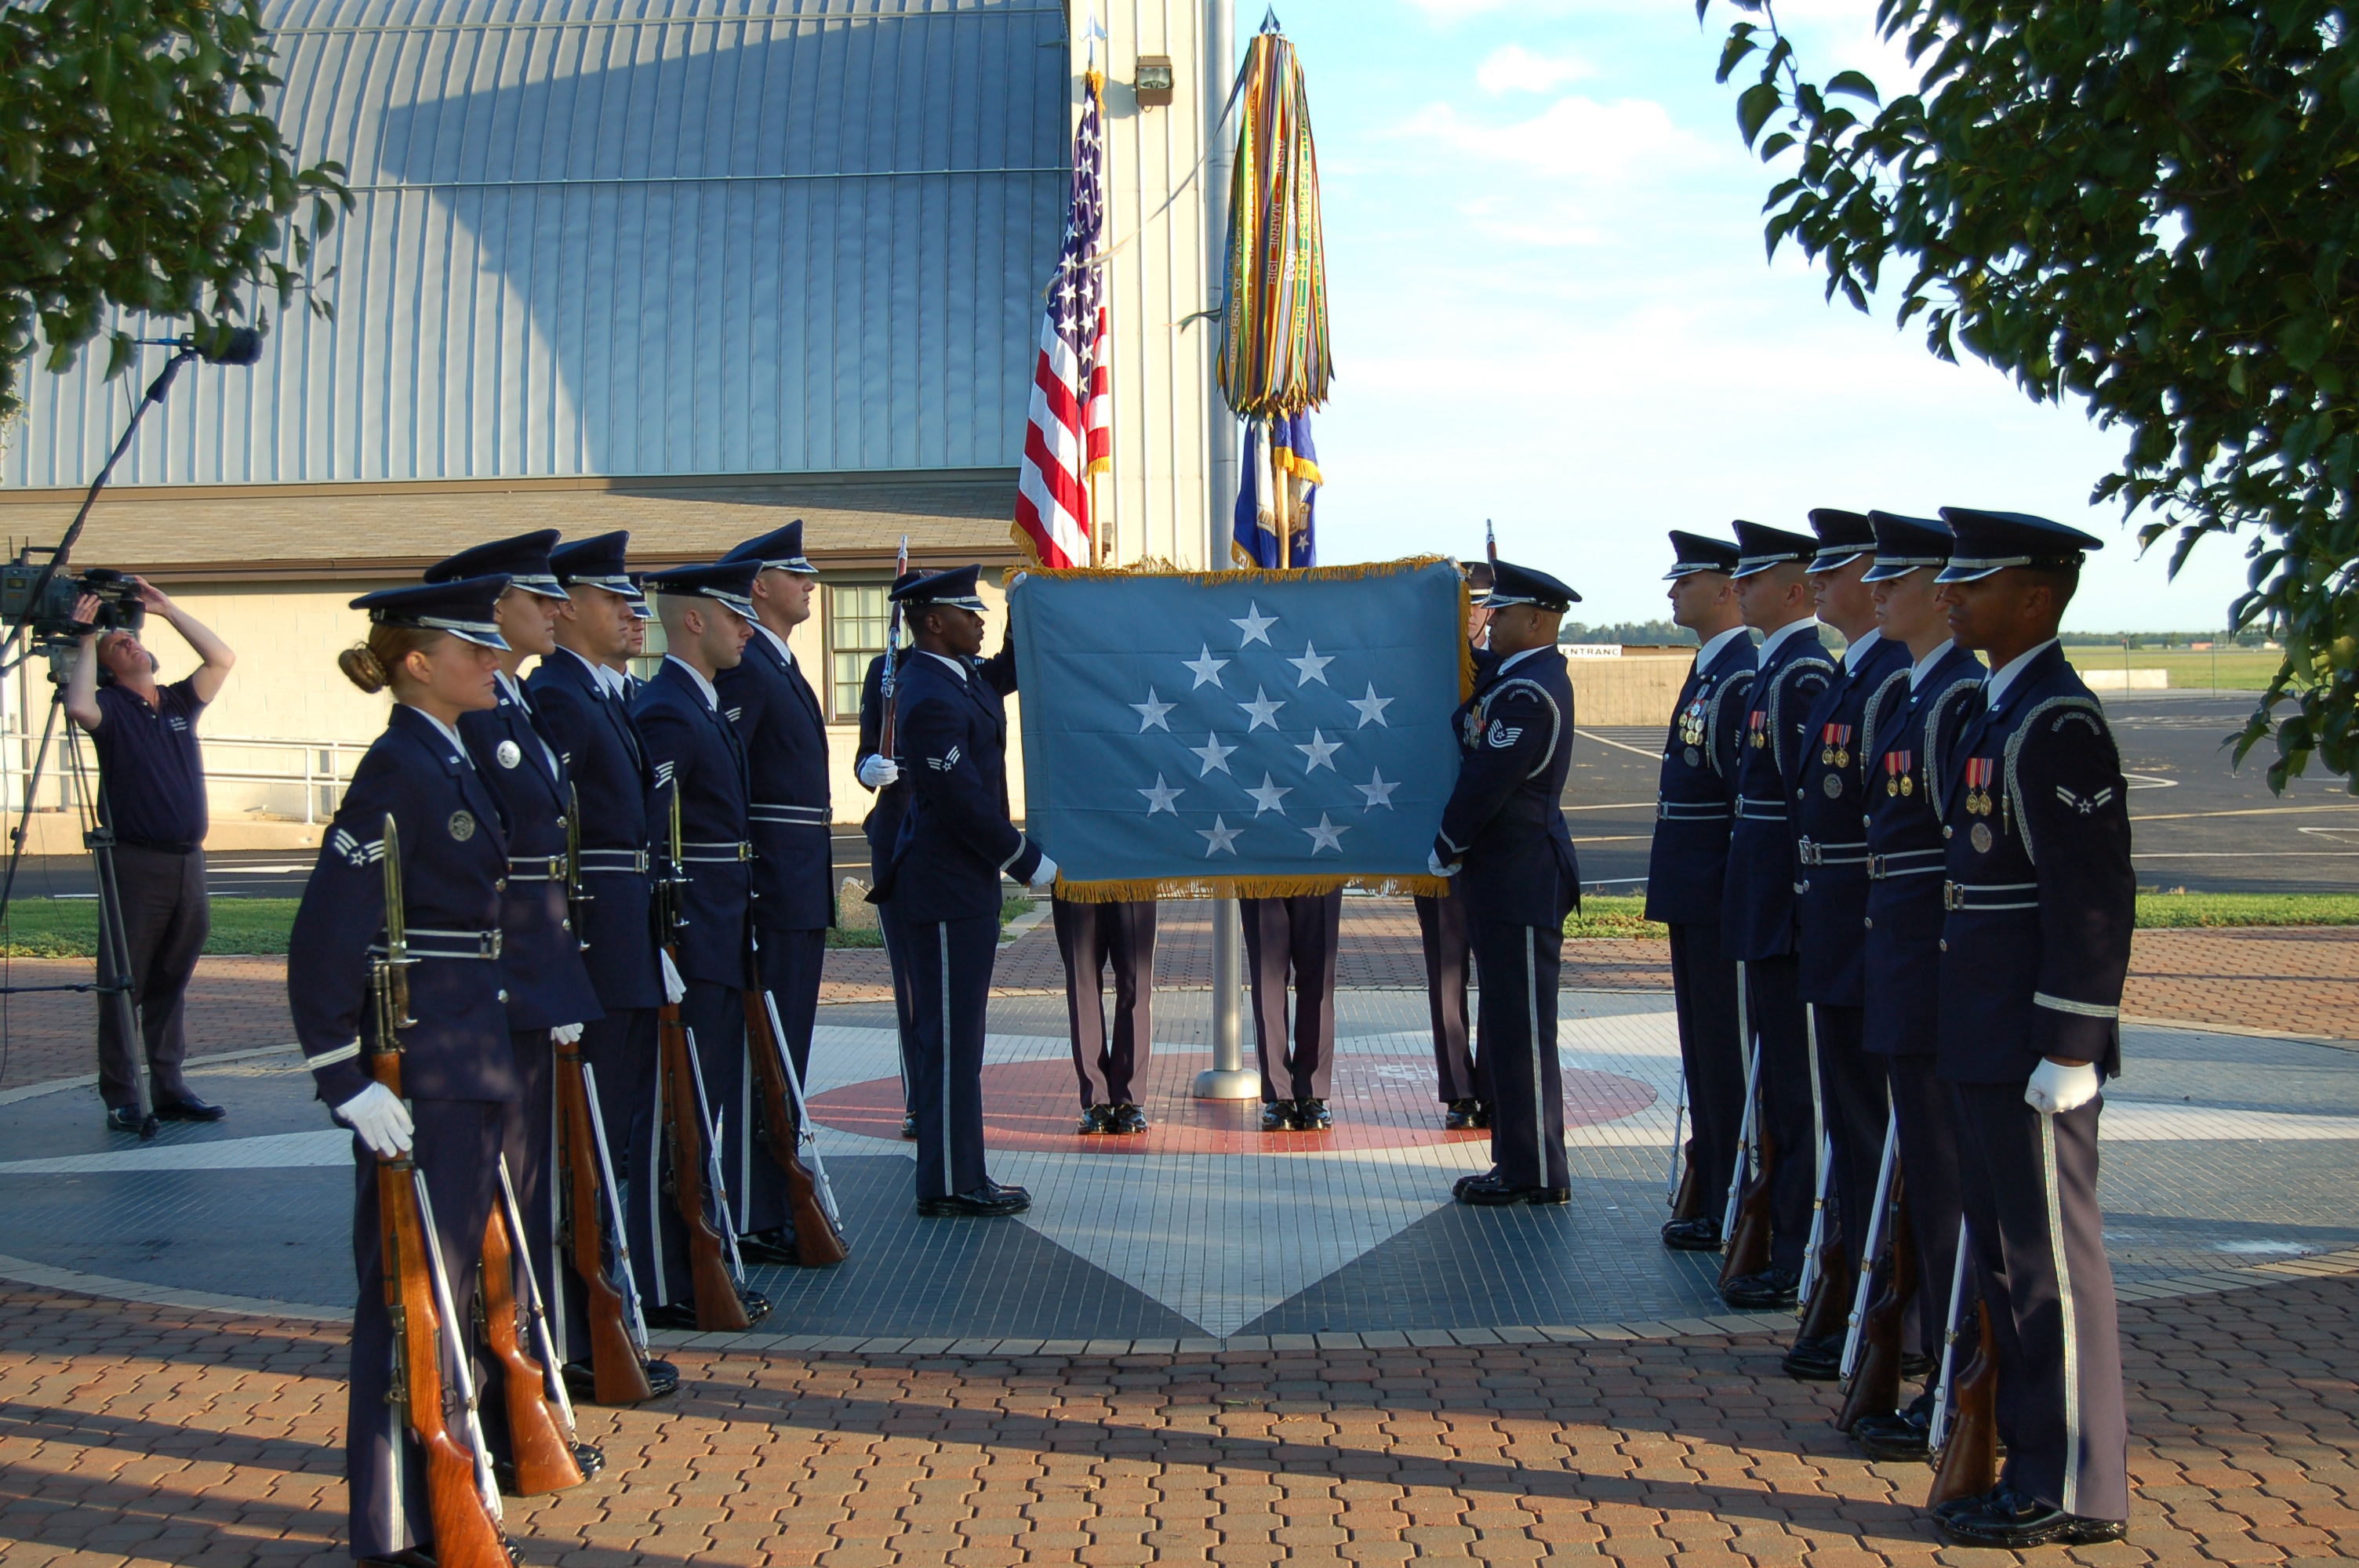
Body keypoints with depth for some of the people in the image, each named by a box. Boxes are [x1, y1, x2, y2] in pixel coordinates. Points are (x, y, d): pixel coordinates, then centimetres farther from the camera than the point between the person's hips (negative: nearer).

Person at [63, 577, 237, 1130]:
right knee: (124, 983, -2)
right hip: (136, 865, -5)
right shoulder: (111, 707, 0)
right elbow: (79, 706, -21)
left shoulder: (179, 701, 15)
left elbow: (222, 659, 6)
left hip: (189, 863, 5)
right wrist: (87, 640, -10)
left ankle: (170, 1089, 15)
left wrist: (167, 608, 5)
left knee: (172, 982, 10)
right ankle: (121, 1099, 2)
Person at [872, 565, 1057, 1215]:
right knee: (949, 1035, -4)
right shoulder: (931, 698, -20)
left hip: (963, 881, 11)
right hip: (948, 889, -11)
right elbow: (963, 800, -22)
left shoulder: (961, 678, 11)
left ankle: (956, 1173, 21)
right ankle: (950, 1185, 2)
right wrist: (1028, 861, -14)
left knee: (955, 1034, 14)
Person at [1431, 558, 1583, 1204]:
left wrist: (1445, 853, -7)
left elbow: (1487, 784, -19)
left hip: (1521, 882, -10)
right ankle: (1519, 1161, 21)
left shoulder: (1529, 694, -18)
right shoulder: (1516, 678, 14)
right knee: (1507, 1026, 14)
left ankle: (1537, 1174, 2)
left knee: (1523, 1029, -4)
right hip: (1506, 880, 10)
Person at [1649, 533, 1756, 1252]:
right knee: (1704, 1050, 15)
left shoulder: (1744, 677, -16)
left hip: (1720, 895, -10)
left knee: (1727, 1054, -3)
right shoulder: (1707, 672, 15)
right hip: (1692, 892, 10)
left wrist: (1736, 891, -20)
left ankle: (1732, 1212, 5)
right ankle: (1709, 1195, 24)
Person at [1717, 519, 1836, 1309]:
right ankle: (1777, 1233, 25)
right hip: (1766, 907, 10)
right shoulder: (1777, 666, 15)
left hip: (1785, 909, -10)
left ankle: (1798, 1261, 1)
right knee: (1776, 1079, 16)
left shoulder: (1802, 674, -17)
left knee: (1794, 1084, -4)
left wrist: (1798, 906, -21)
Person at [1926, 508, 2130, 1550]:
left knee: (2050, 1259, -1)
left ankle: (2073, 1489, 9)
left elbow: (2095, 898, -21)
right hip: (1985, 1036, 10)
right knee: (2005, 1249, 17)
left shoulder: (2058, 724, -17)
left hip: (2035, 1042, -10)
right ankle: (2034, 1444, 28)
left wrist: (2070, 1049, -21)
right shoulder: (1996, 710, 13)